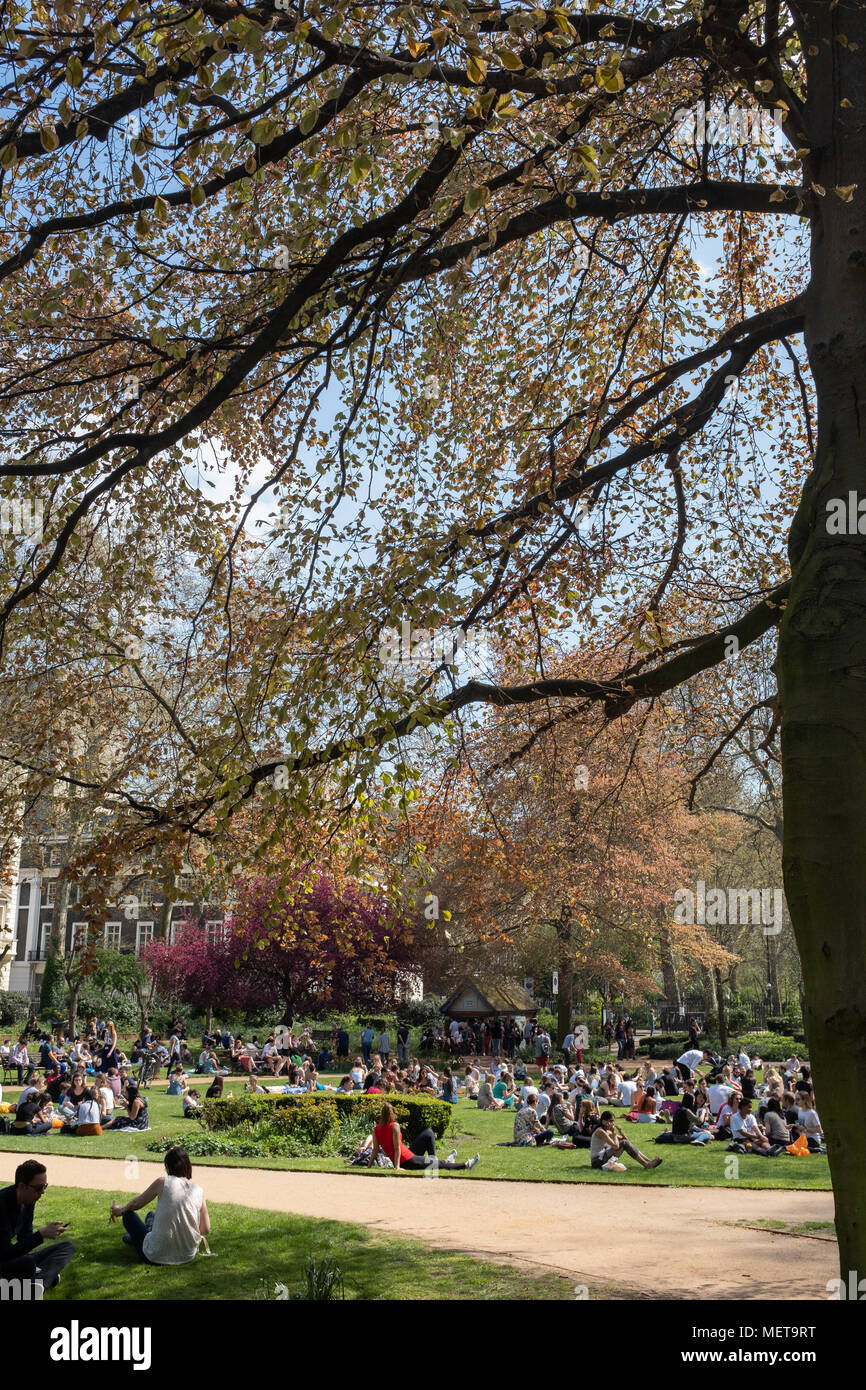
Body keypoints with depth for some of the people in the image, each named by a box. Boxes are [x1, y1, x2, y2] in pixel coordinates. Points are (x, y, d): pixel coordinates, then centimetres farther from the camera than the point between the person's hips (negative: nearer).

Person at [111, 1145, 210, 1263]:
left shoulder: (163, 1183, -11)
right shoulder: (198, 1191, -3)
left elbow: (136, 1204, 5)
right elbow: (206, 1230, 1)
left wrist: (120, 1210, 27)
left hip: (157, 1256, -4)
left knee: (128, 1214, 20)